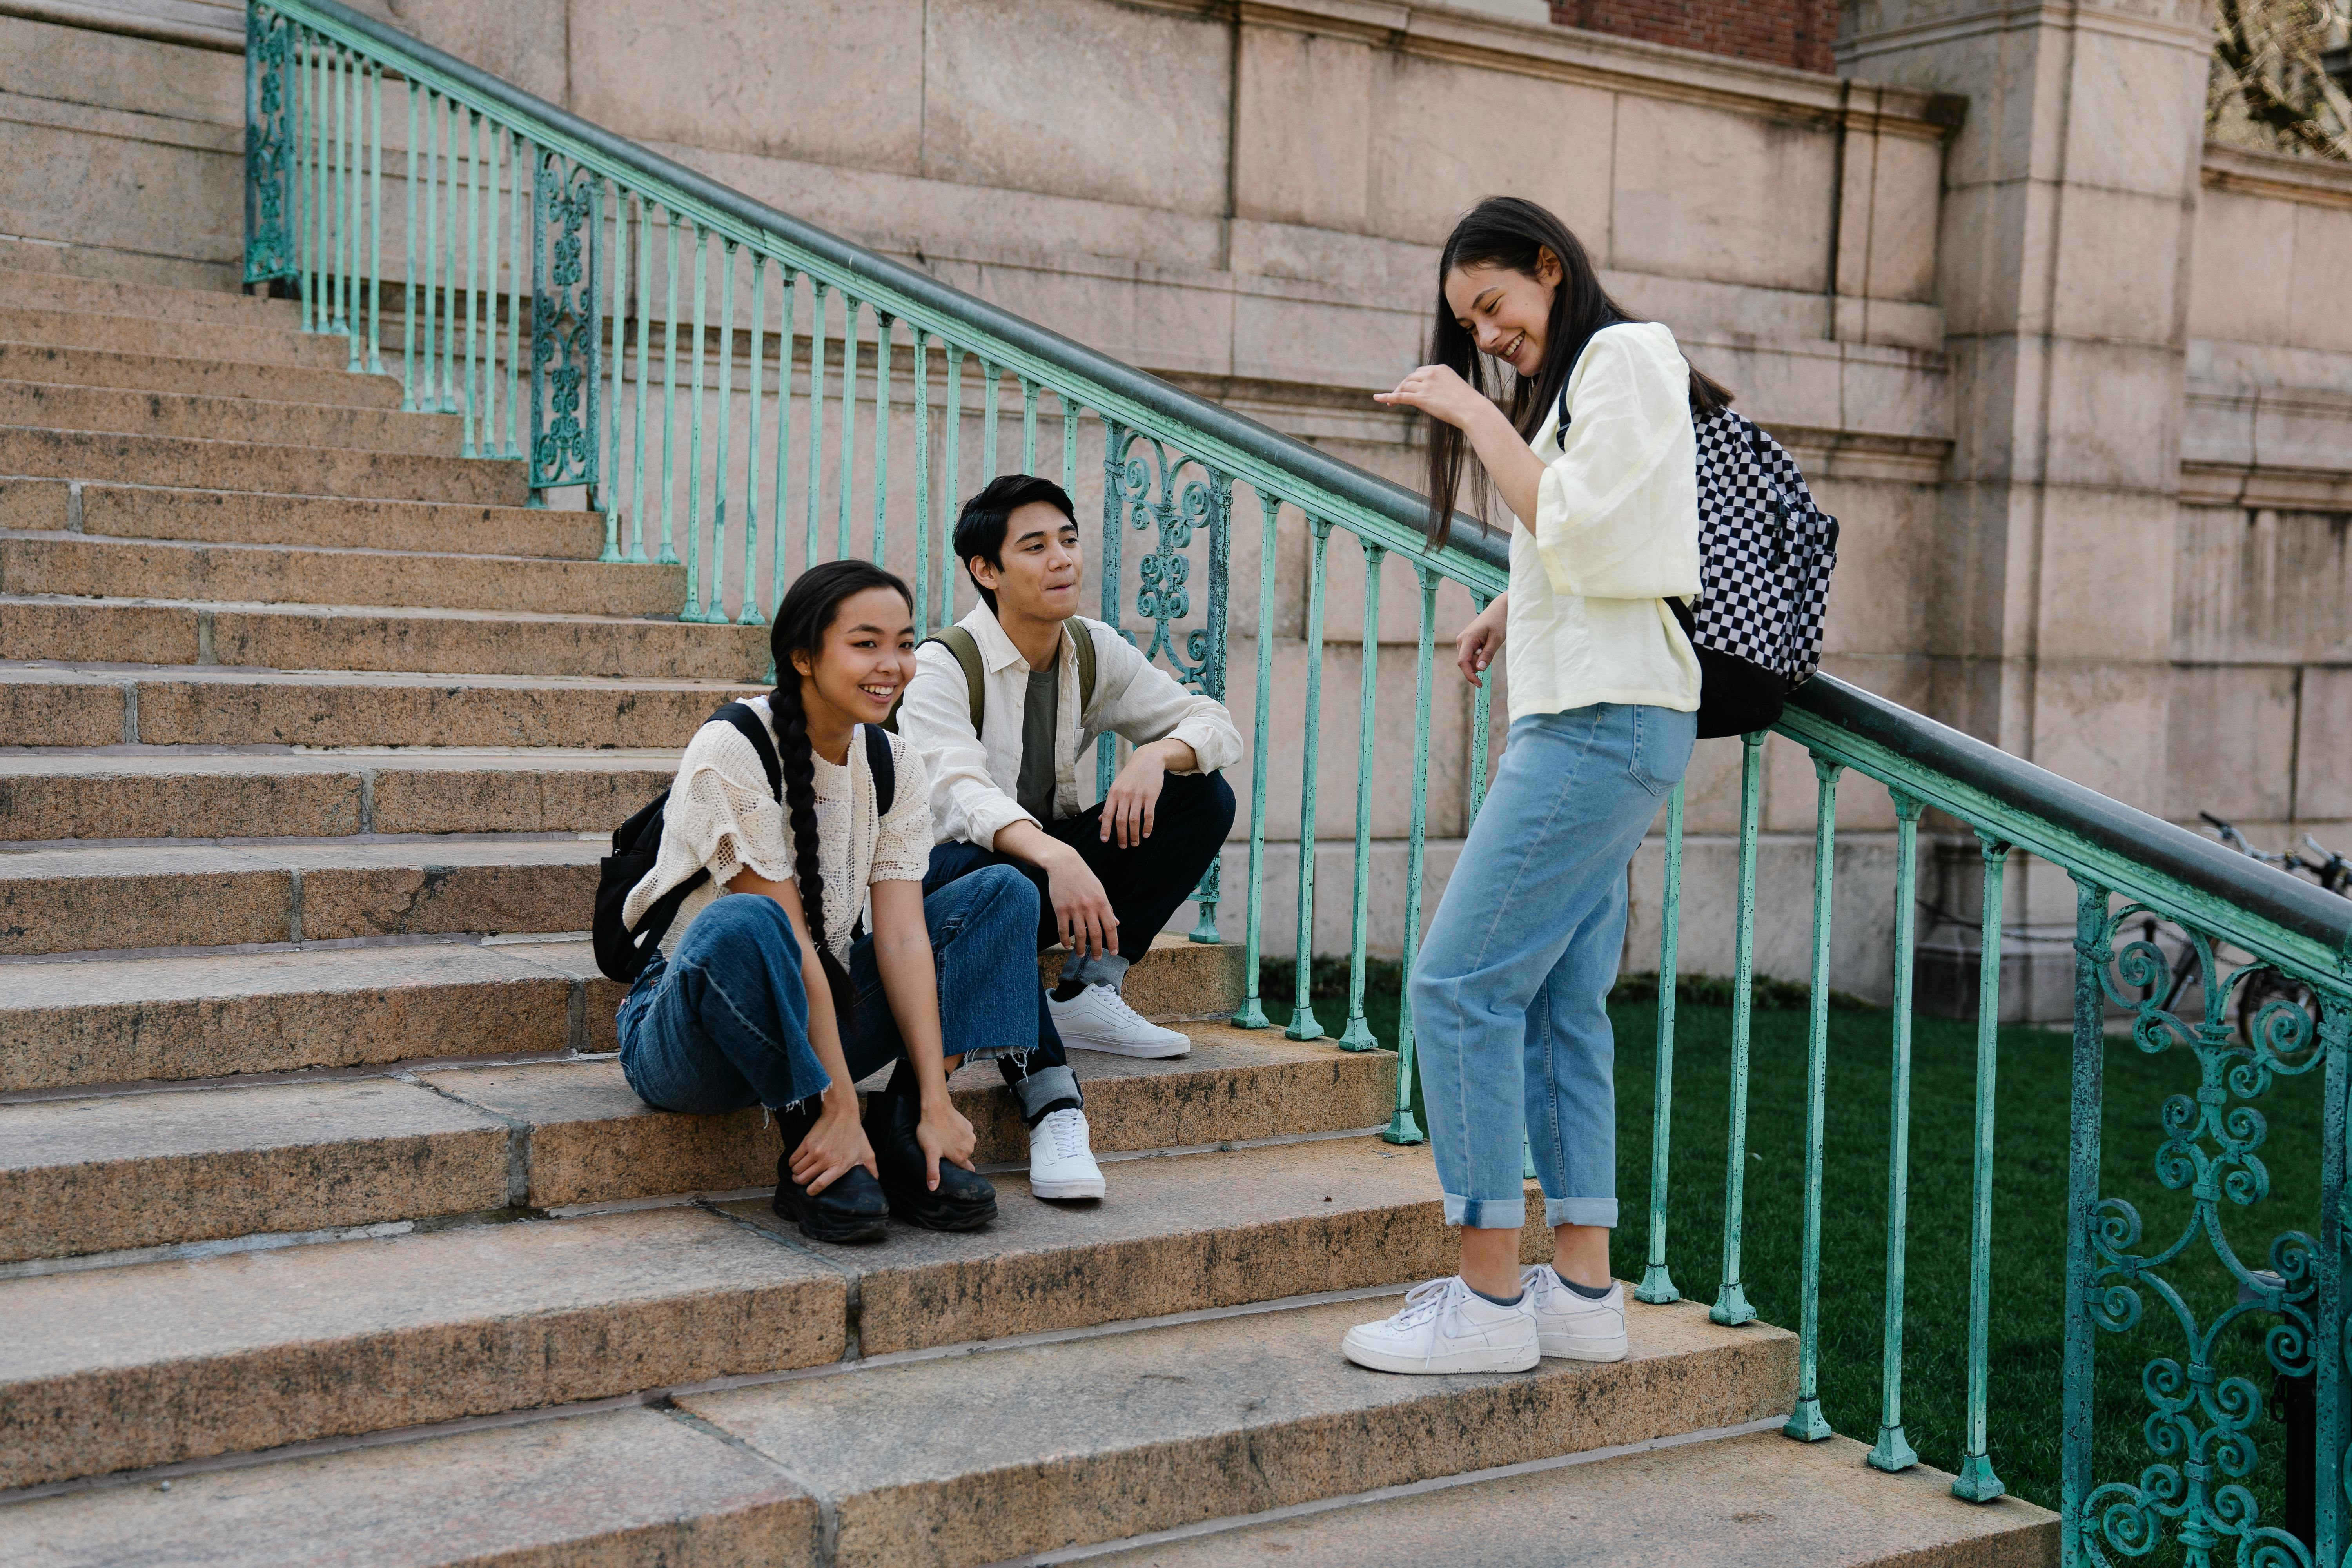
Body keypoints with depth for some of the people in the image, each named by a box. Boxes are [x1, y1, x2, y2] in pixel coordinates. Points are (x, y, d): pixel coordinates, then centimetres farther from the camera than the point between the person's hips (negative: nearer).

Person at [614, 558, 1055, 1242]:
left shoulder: (894, 765, 0)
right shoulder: (732, 750, -19)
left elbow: (901, 935, -9)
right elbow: (788, 938, -25)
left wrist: (935, 1099, -19)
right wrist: (839, 1109, -27)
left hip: (820, 1017, 6)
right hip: (692, 1039, -6)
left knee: (1005, 892, -5)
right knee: (743, 926, -40)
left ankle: (903, 1135, -12)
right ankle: (811, 1159, -19)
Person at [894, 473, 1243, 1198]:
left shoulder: (1095, 651, 1)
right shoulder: (944, 667, -17)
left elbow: (1217, 725, 2)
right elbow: (958, 789, -34)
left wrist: (1156, 757, -22)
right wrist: (1055, 855, -52)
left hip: (1052, 857, 6)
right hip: (949, 869, -6)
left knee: (1205, 798, -10)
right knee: (994, 873, -42)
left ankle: (1088, 995, -11)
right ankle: (1053, 1108, -41)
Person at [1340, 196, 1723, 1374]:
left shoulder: (1626, 354, -3)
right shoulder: (1572, 383, 25)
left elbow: (1581, 528, -15)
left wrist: (1479, 418, -9)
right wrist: (1518, 611, 14)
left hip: (1606, 721, -10)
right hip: (1583, 717, 10)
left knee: (1462, 981, -12)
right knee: (1561, 1002, 7)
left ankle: (1490, 1299, -9)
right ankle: (1582, 1290, 9)